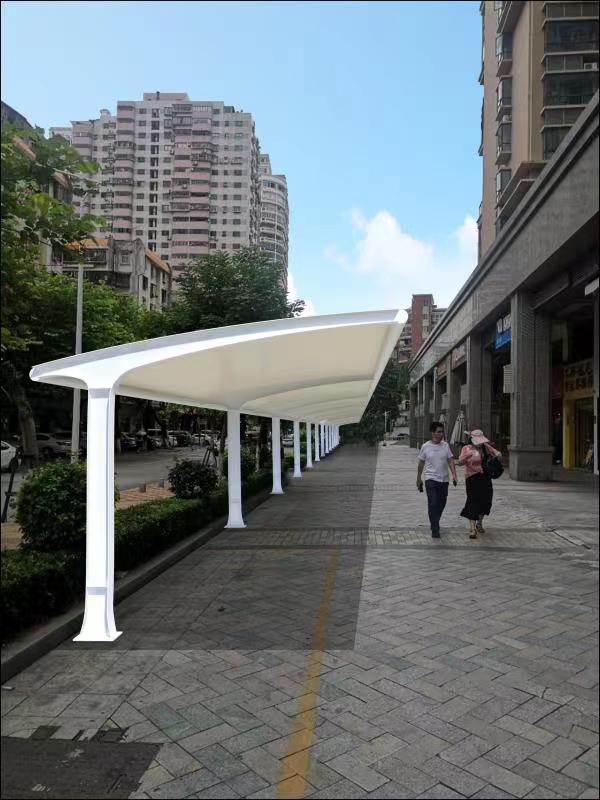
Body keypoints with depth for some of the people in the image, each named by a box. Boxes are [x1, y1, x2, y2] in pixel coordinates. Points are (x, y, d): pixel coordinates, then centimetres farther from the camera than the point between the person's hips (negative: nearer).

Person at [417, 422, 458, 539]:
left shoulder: (445, 445, 3)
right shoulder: (426, 447, -3)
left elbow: (450, 461, 1)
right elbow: (421, 464, 6)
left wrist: (454, 474, -12)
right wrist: (419, 479, 10)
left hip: (444, 480, 3)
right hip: (431, 479, -3)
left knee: (442, 503, 12)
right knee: (433, 504, -10)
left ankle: (434, 523, 33)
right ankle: (435, 530, -3)